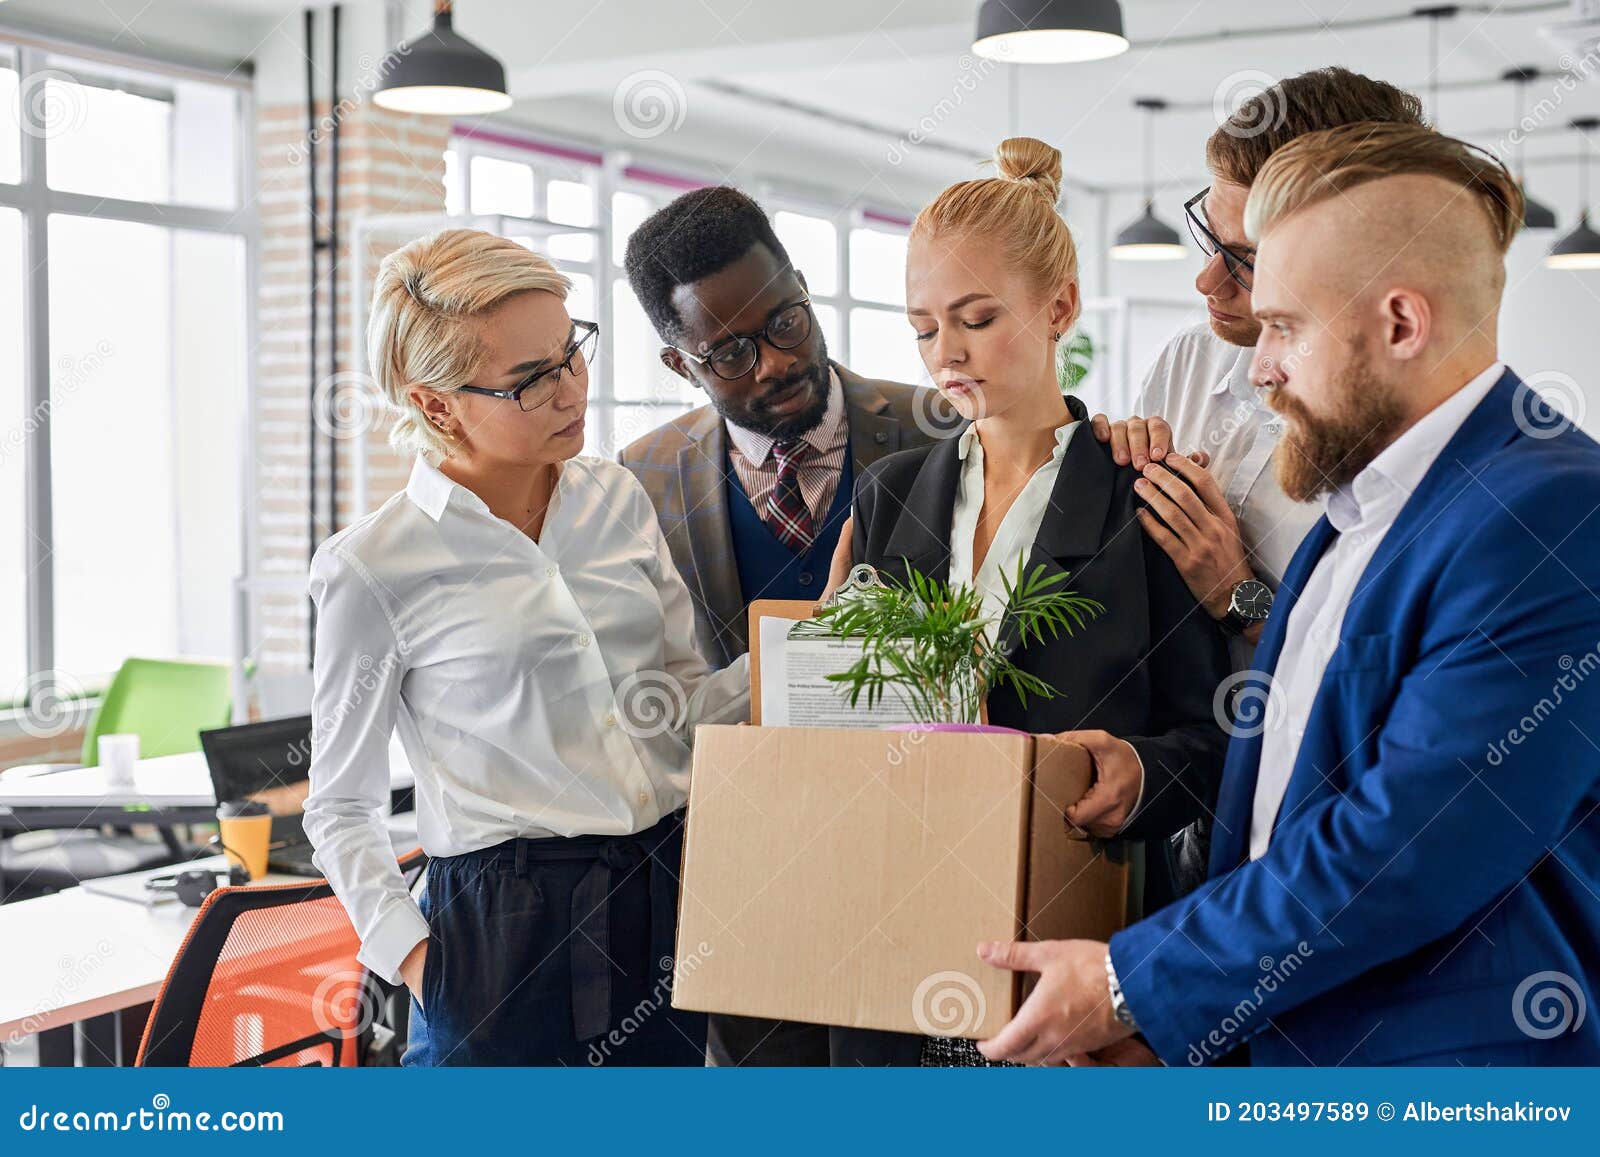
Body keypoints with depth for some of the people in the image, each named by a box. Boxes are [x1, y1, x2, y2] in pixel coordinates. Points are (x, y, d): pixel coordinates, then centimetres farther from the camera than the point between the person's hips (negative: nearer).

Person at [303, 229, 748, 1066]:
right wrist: (406, 951, -11)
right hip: (505, 929, -4)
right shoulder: (372, 569, -7)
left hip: (671, 895, 5)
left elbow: (685, 700, 6)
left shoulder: (616, 499, 7)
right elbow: (340, 808, 1)